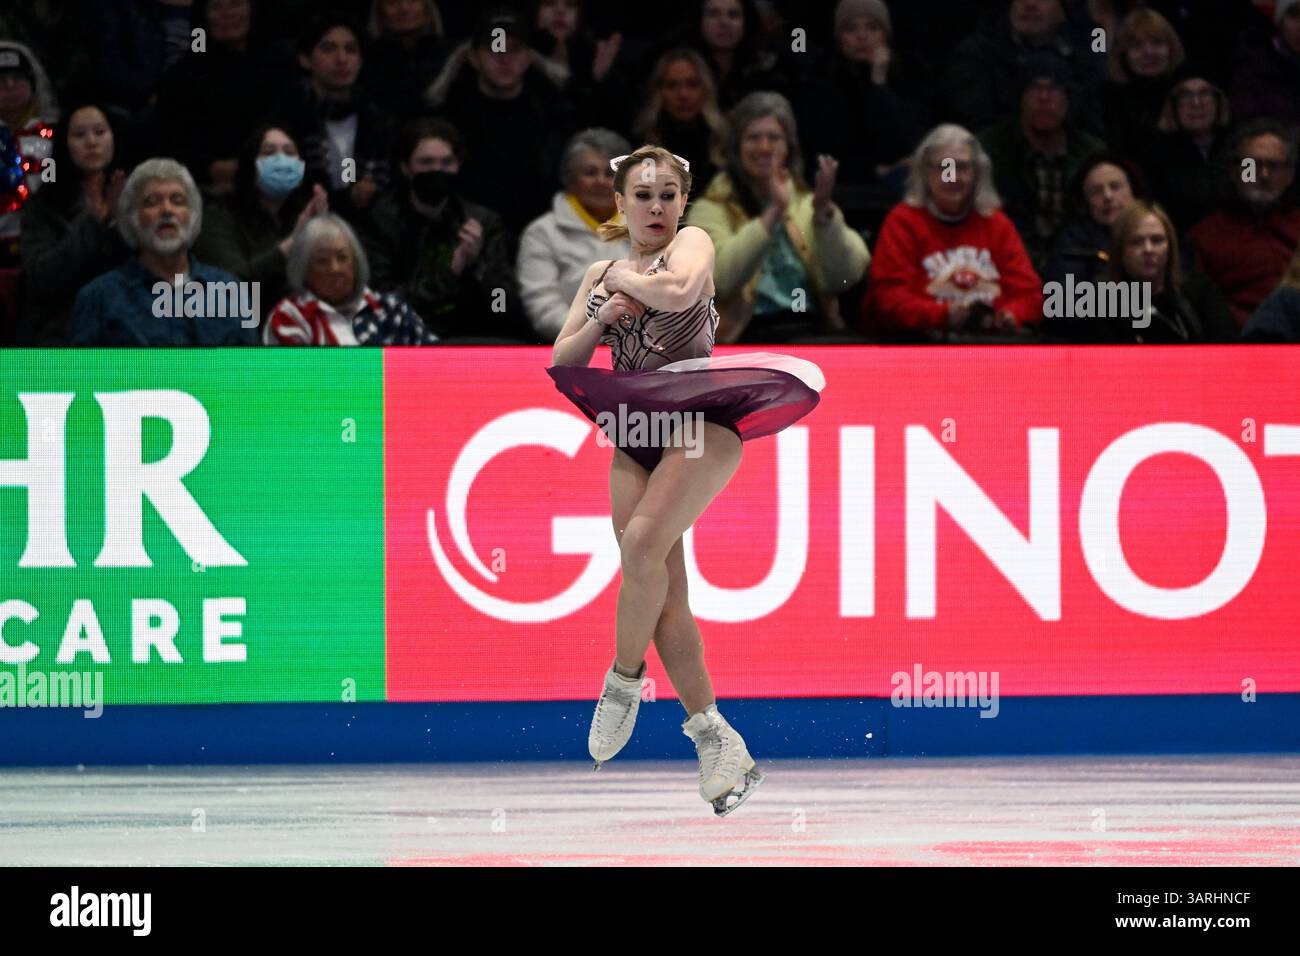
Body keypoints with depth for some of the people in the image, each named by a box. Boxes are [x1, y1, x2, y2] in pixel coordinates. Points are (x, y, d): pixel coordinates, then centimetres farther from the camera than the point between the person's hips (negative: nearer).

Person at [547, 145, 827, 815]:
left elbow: (677, 291, -20)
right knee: (662, 593, -5)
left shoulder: (691, 244, 4)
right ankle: (715, 739, -2)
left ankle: (625, 678, -8)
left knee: (644, 541, -27)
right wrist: (604, 317, -1)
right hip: (634, 435, 6)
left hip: (702, 418, -5)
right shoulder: (599, 276, 19)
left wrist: (626, 279, -2)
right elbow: (562, 360, 15)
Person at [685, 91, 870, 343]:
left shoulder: (807, 203, 19)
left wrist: (824, 212, -11)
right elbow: (718, 278, -12)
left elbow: (845, 277, 3)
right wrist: (773, 213, -15)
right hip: (749, 334, -4)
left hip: (815, 329, 4)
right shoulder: (711, 209, 9)